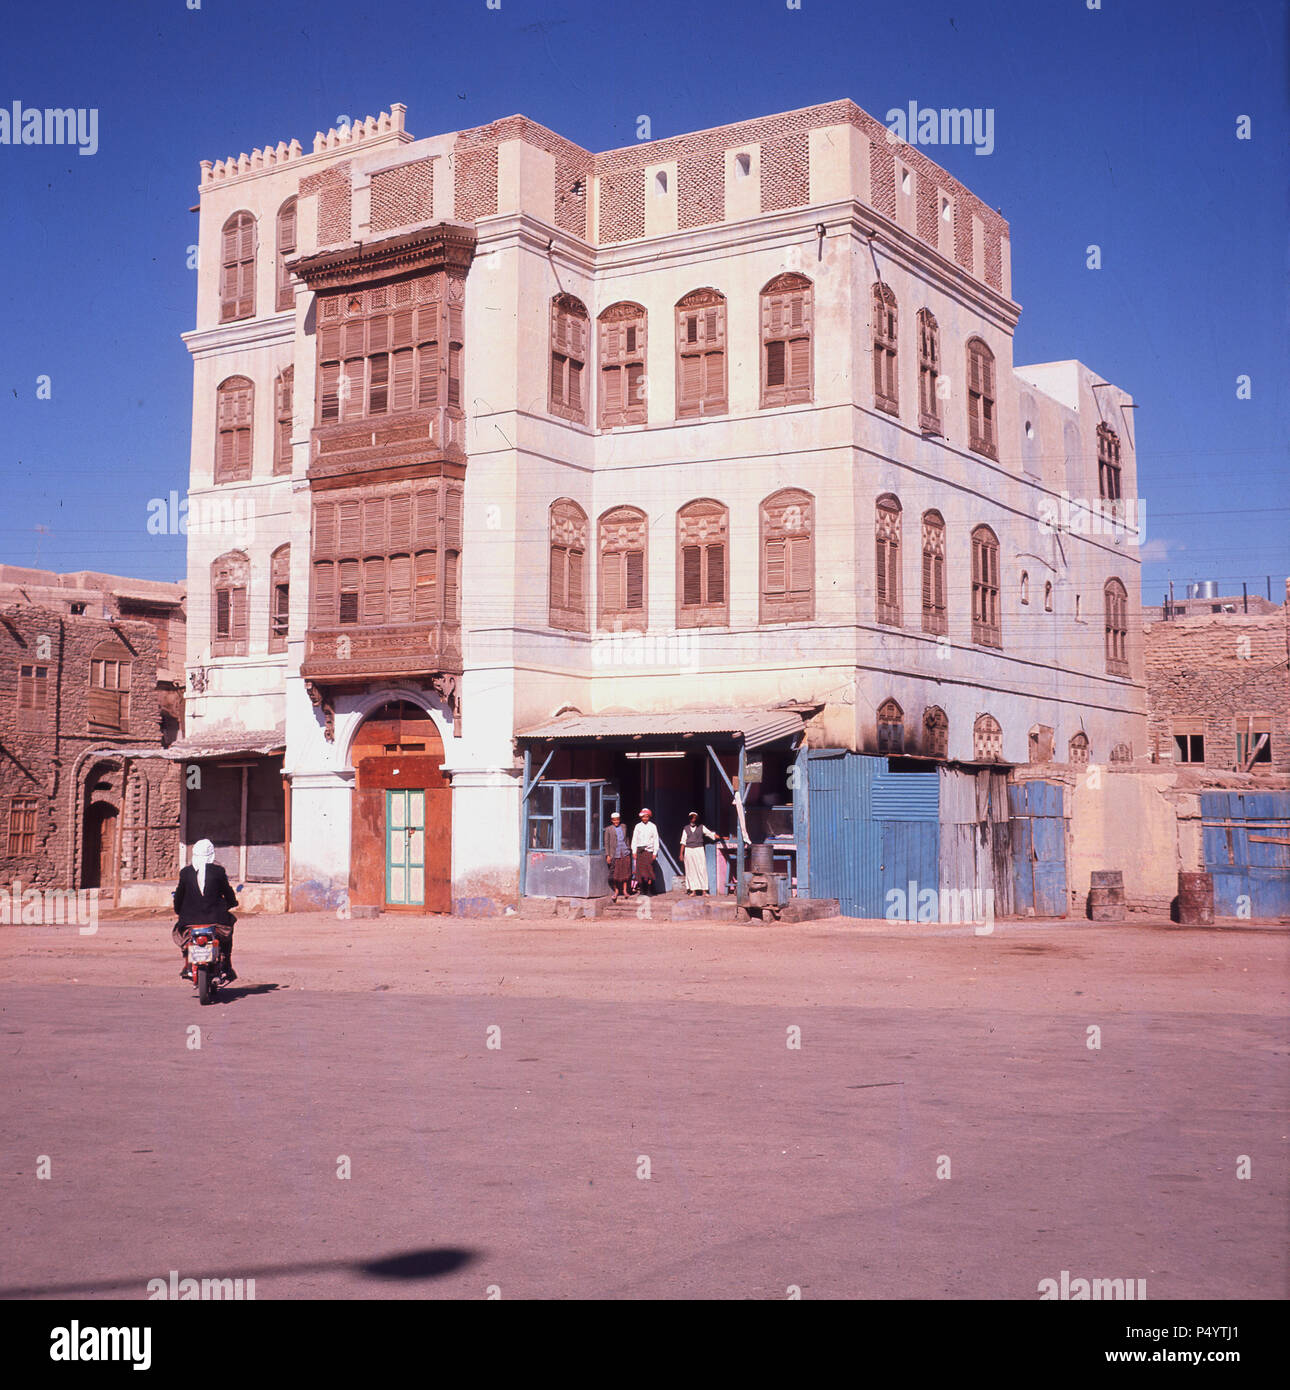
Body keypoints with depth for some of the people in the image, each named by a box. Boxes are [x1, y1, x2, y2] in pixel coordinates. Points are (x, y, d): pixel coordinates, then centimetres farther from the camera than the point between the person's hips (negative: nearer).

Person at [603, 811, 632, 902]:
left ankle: (624, 890, 11)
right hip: (615, 853, -3)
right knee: (615, 873, 0)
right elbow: (606, 843, 0)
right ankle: (616, 890, 16)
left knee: (626, 871, 1)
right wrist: (607, 855, -5)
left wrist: (629, 848, 19)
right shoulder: (608, 829, -1)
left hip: (625, 853, 3)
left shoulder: (624, 826, 10)